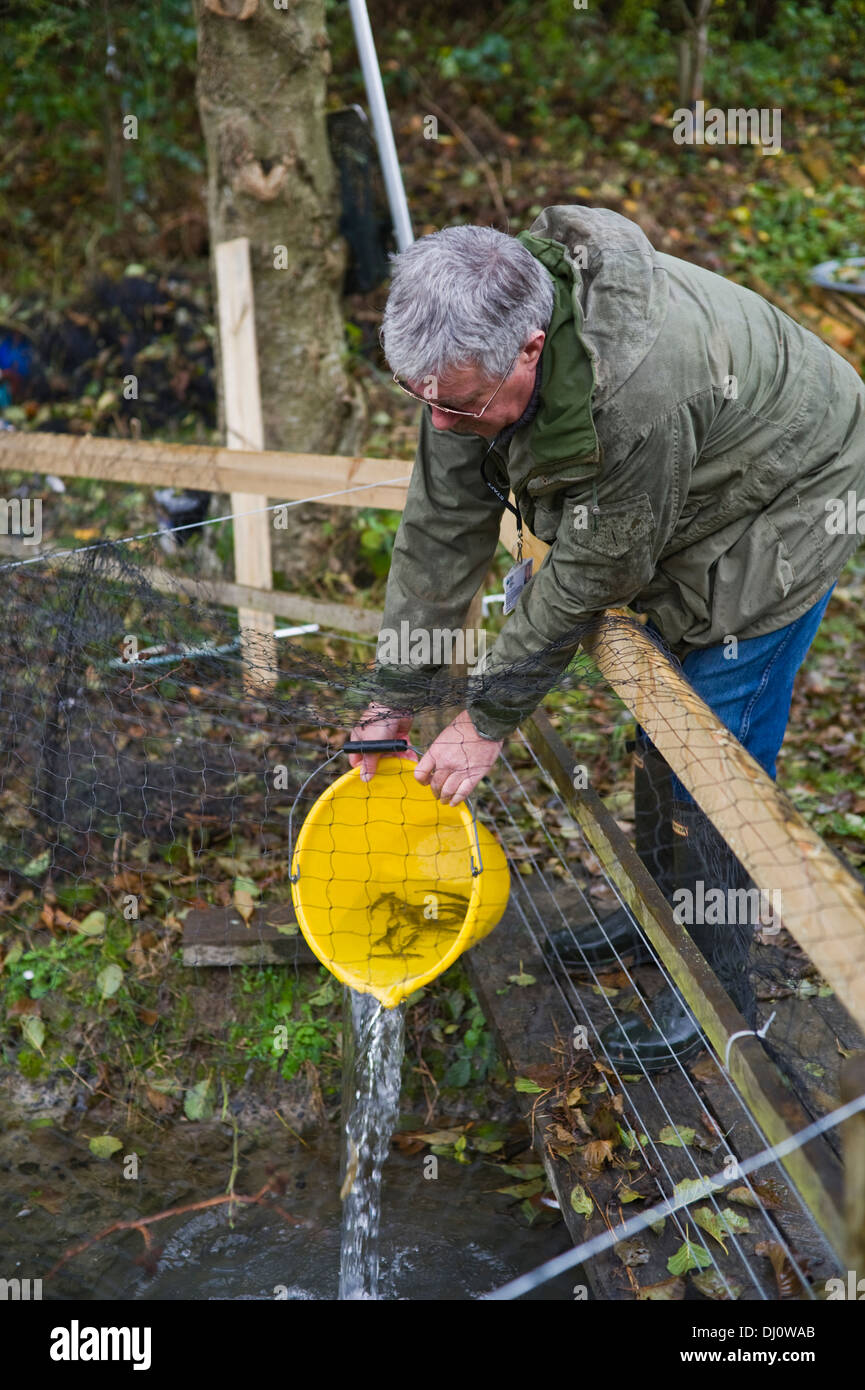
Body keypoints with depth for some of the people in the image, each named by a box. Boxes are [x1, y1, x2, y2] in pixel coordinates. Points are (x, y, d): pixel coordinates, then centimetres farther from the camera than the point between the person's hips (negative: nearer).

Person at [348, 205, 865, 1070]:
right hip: (681, 509, 8)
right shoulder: (472, 340, -20)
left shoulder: (637, 389, -44)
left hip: (780, 517, -8)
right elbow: (442, 525, -11)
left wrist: (489, 720, -18)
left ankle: (717, 986, 19)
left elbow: (588, 578, -30)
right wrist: (392, 695, -7)